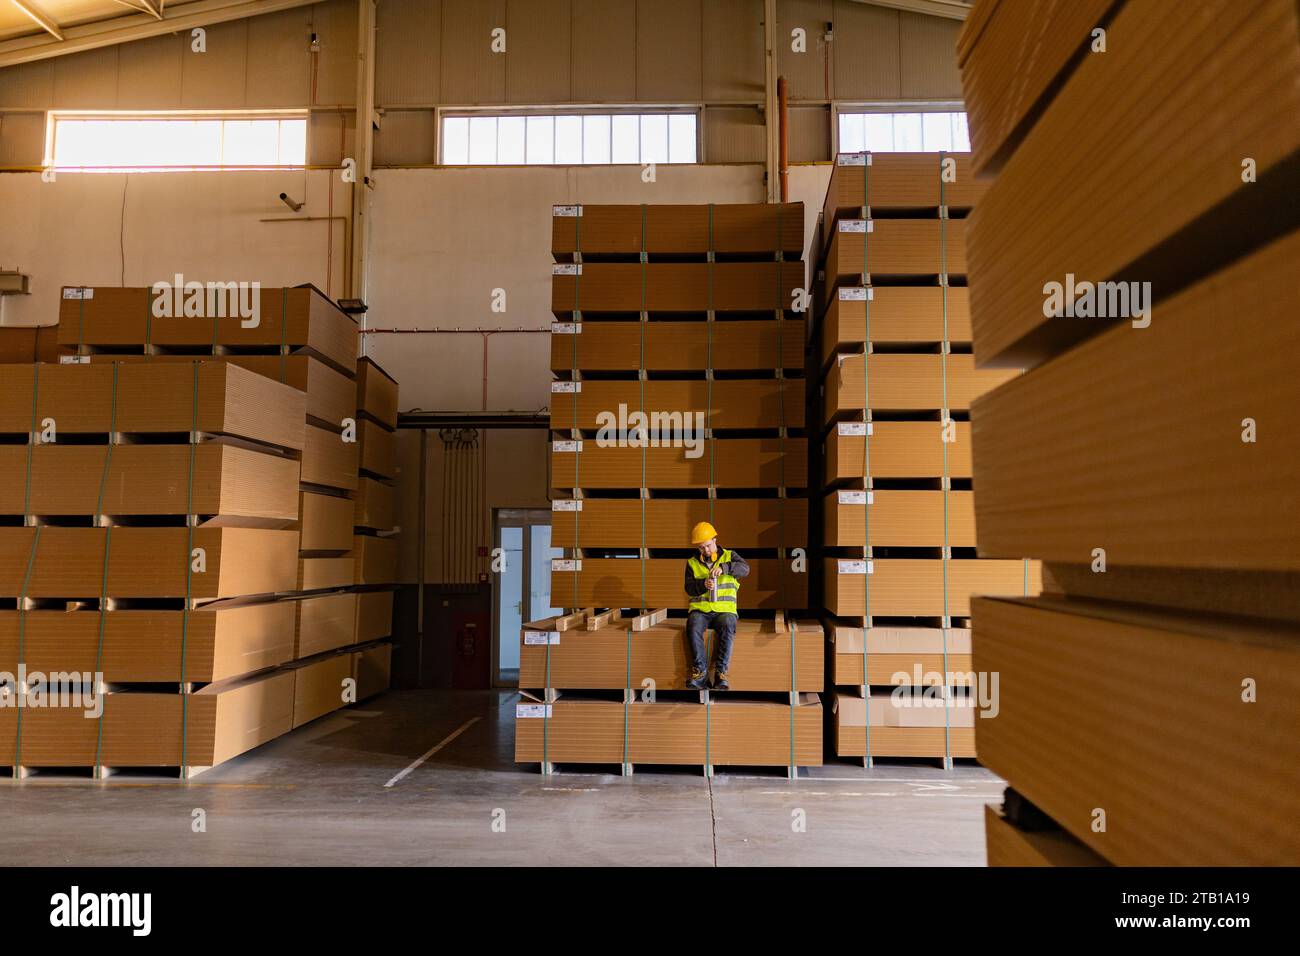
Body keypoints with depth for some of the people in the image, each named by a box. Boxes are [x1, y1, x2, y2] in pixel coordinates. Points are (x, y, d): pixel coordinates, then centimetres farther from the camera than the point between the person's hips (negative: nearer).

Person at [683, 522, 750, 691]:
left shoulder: (729, 556, 10)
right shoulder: (692, 562, 14)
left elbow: (744, 568, -10)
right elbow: (689, 588, 5)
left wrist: (723, 568, -27)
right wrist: (703, 584, -16)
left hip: (725, 609, -1)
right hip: (700, 609, 1)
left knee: (727, 628, -33)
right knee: (693, 628, -31)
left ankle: (721, 673, -27)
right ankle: (700, 673, -25)